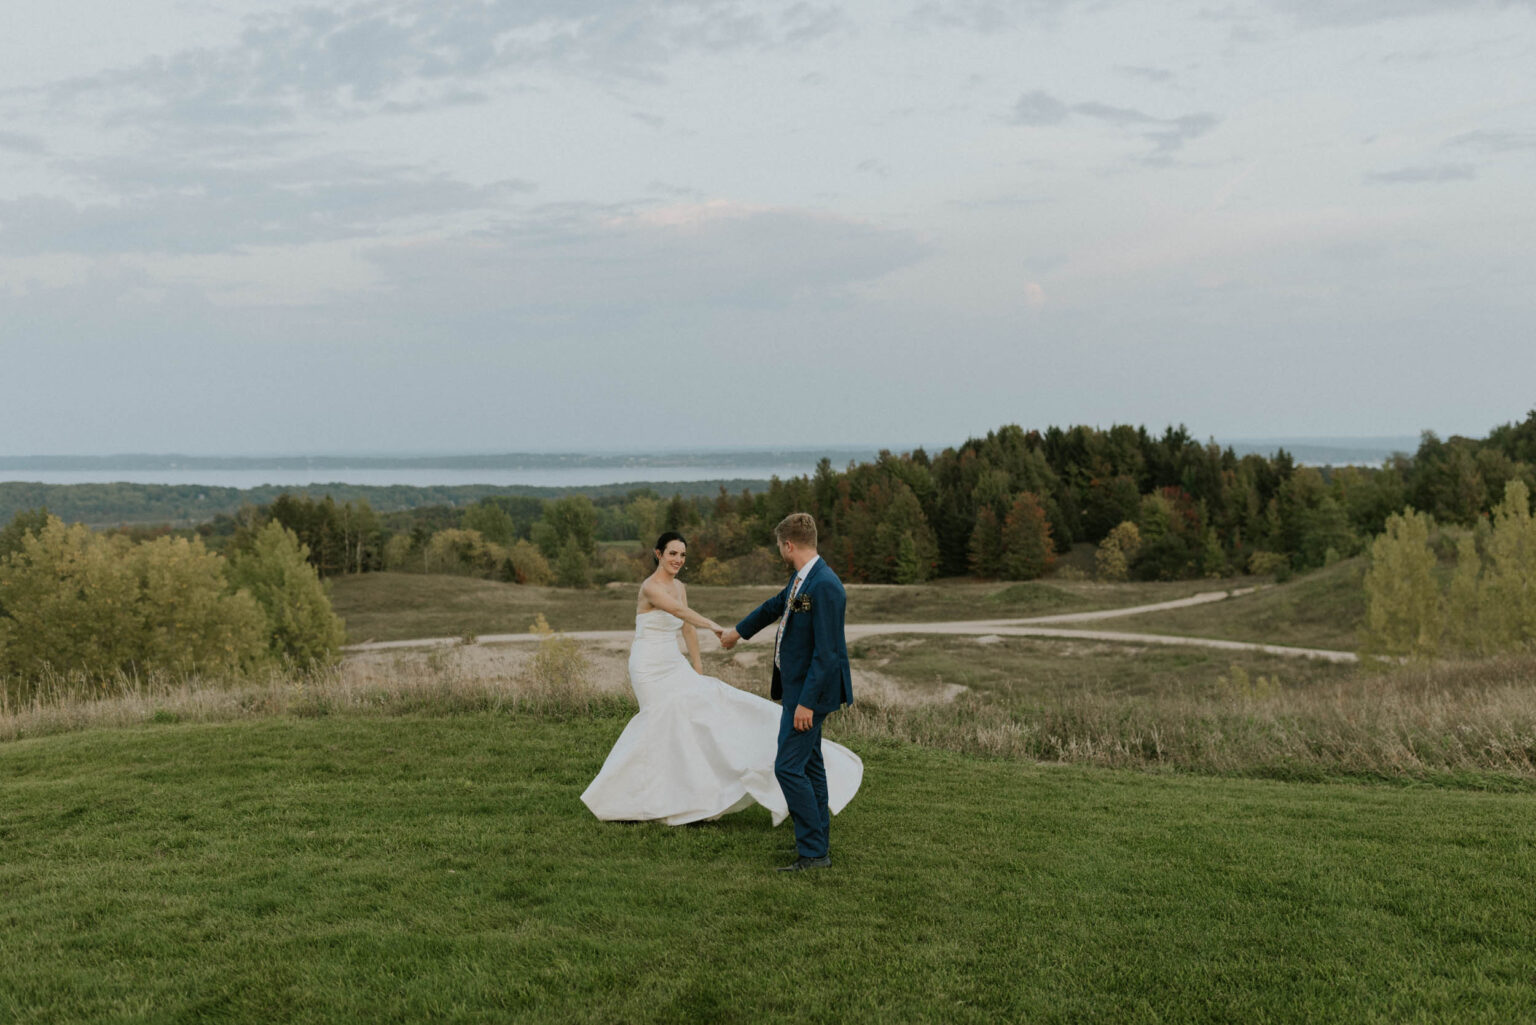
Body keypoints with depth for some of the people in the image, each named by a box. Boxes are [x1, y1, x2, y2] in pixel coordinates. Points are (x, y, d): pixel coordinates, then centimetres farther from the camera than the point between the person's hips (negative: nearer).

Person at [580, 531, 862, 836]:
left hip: (674, 665, 8)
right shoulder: (651, 587, -18)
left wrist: (698, 669, 15)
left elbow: (687, 627, 15)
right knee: (666, 722, -8)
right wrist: (713, 626, -49)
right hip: (650, 668, -8)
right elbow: (679, 611, -36)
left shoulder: (679, 587, 9)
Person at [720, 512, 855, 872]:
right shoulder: (802, 578, 9)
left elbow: (826, 651, -25)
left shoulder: (825, 586, -23)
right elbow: (775, 606, 29)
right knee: (810, 764, 16)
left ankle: (813, 852, -3)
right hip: (798, 685, 10)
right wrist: (739, 630, 44)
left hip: (810, 689, -10)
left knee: (789, 766, -10)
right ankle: (820, 842, 25)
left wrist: (806, 702, -24)